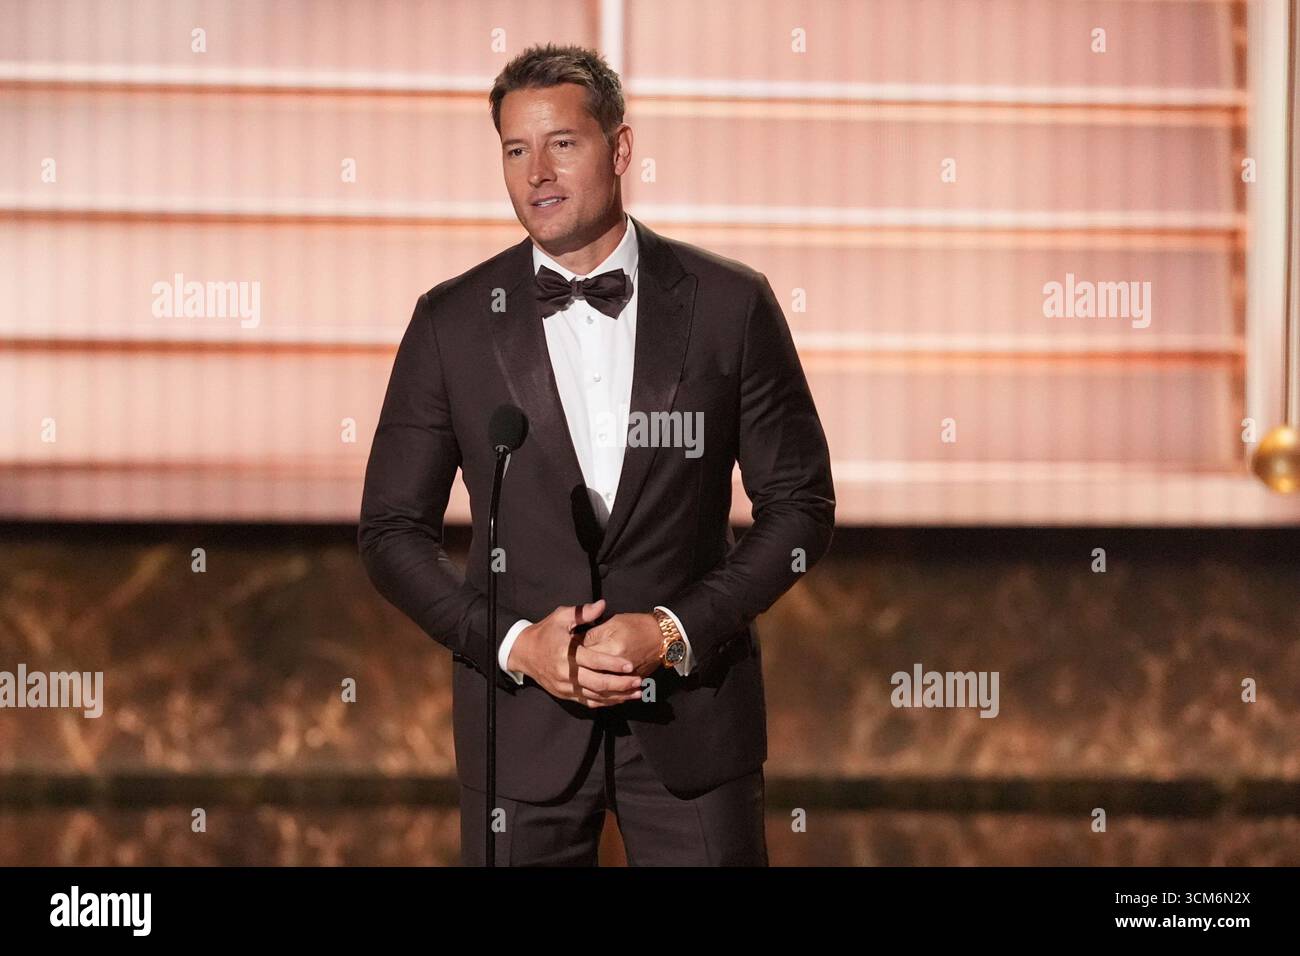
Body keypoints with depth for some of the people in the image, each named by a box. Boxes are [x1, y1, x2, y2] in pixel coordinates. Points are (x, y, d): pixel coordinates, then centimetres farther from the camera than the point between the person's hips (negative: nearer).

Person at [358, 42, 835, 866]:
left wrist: (678, 631, -11)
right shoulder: (452, 323, 0)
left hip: (691, 706, 0)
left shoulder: (731, 304, -2)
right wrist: (512, 643, -11)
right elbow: (393, 530, 3)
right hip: (522, 719, 1)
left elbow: (801, 505, 2)